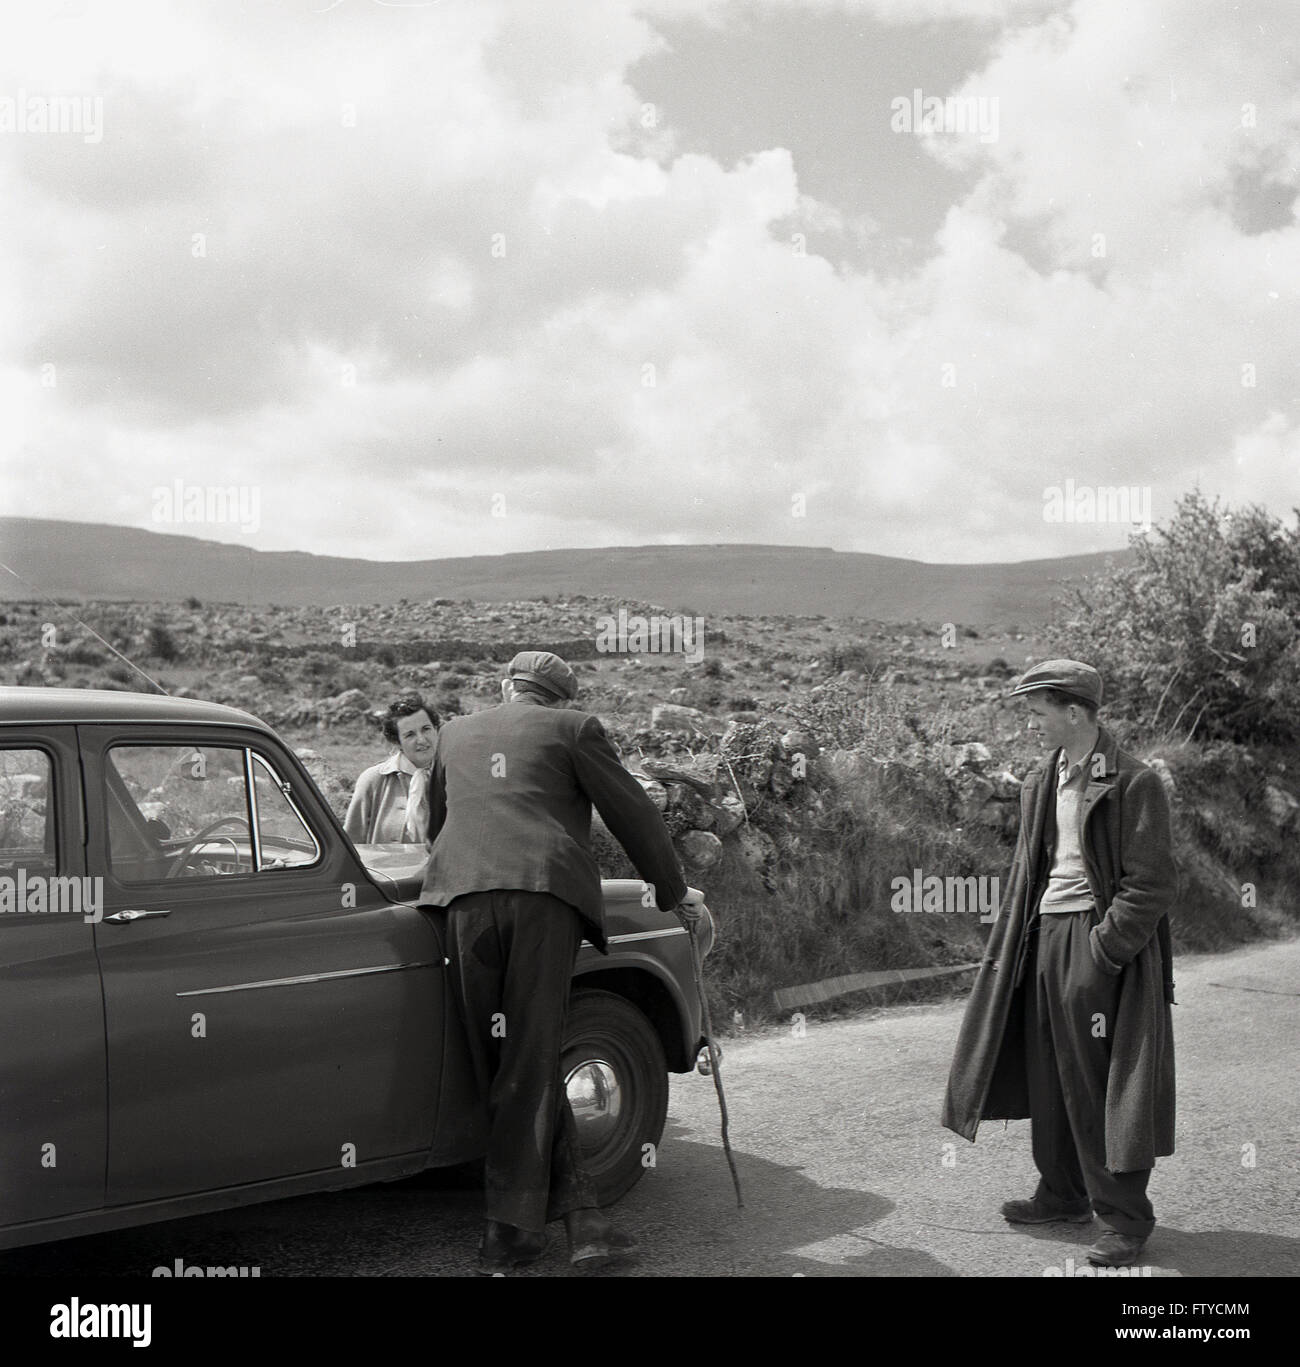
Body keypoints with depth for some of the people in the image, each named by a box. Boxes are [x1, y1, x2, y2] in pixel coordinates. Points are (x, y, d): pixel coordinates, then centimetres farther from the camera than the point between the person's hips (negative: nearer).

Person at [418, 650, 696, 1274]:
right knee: (529, 1062, -1)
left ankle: (580, 1214, 6)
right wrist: (673, 895, 24)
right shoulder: (574, 729, 13)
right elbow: (633, 814, 13)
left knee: (501, 1062, 6)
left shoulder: (454, 733, 25)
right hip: (545, 894, -2)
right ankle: (507, 1230, -1)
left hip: (462, 896, 3)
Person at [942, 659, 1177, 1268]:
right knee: (1049, 1074, 12)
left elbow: (1153, 883, -13)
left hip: (1101, 942, -7)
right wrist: (1012, 939, 10)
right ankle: (1063, 1193, 27)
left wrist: (1102, 949, -16)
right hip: (1045, 934, 7)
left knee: (1102, 1079, -1)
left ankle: (1125, 1217, 12)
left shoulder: (1133, 783, -11)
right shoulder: (1041, 783, 12)